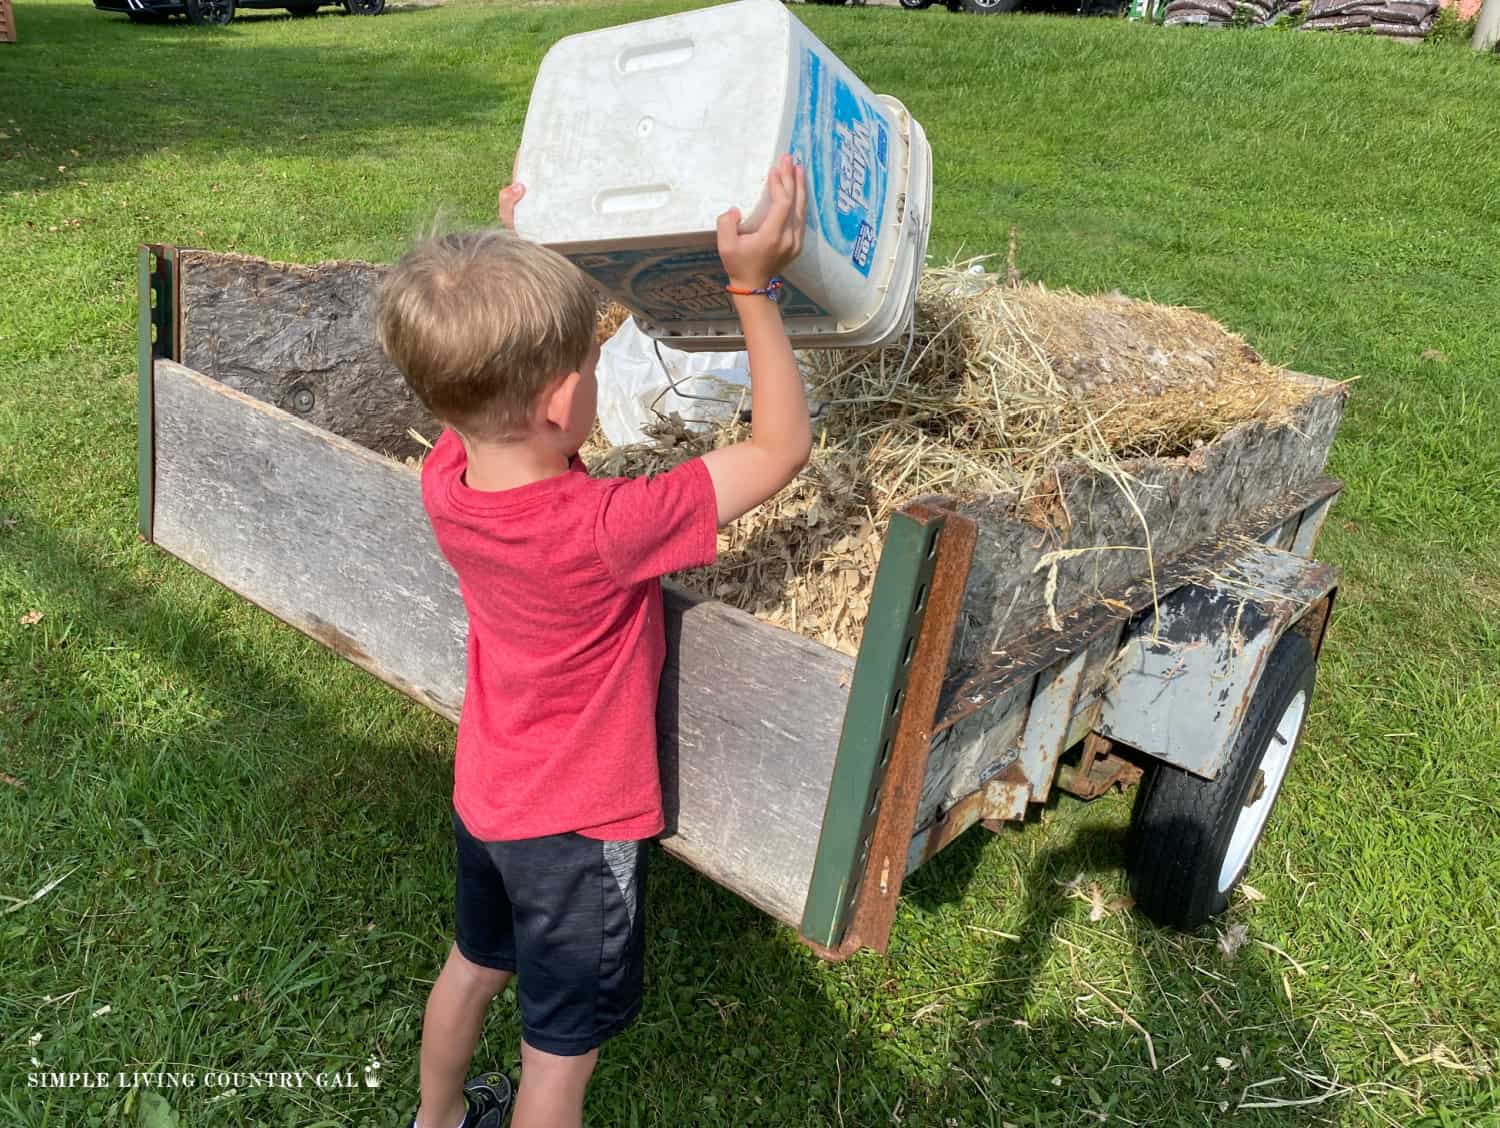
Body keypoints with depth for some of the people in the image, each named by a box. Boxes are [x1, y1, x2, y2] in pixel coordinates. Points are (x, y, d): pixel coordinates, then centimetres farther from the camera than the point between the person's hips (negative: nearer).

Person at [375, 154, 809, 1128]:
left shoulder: (446, 475, -16)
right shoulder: (606, 529, -35)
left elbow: (495, 373, 6)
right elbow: (782, 448, -26)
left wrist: (520, 249, 7)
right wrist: (755, 286, -24)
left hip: (487, 795, 8)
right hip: (579, 825, -7)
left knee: (474, 963, 32)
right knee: (563, 1048, 16)